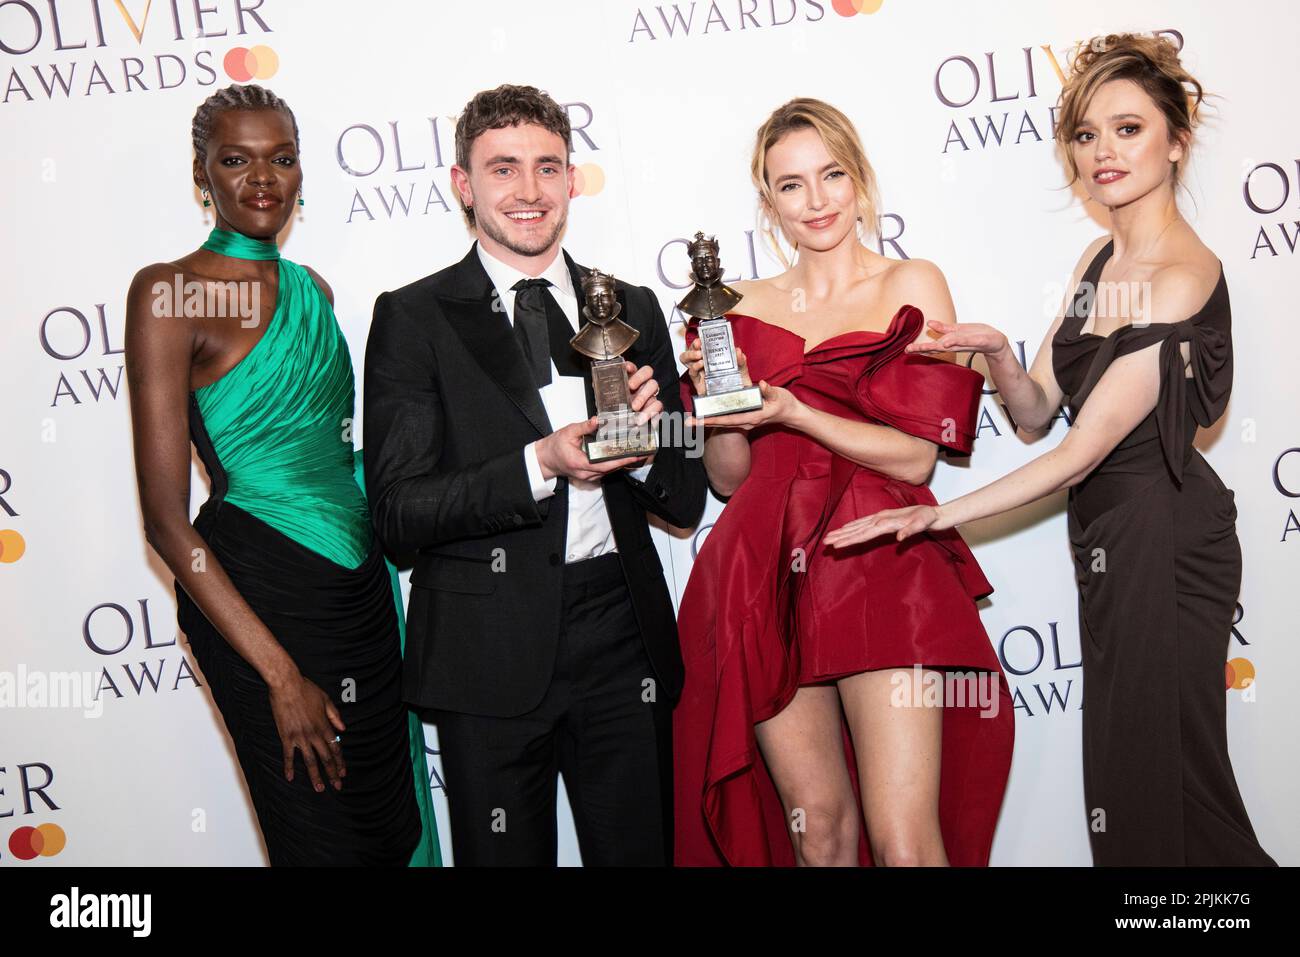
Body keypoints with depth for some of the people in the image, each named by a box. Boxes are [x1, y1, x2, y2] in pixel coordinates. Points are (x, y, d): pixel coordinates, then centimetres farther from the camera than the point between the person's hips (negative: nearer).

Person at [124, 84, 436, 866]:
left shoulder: (312, 288, 10)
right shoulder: (172, 292, -10)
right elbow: (166, 521, -14)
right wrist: (279, 674, -16)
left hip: (360, 584, 7)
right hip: (260, 592, -6)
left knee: (395, 828, 15)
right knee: (324, 838, 7)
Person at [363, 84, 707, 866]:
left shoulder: (633, 309, 10)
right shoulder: (414, 318, -2)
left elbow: (687, 503, 10)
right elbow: (397, 511, -9)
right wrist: (540, 465, -20)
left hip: (624, 640, 3)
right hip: (492, 655, -3)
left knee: (640, 851, 14)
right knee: (506, 853, 10)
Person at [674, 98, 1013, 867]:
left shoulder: (913, 286, 5)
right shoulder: (747, 309, 13)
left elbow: (916, 457, -4)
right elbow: (730, 476, 12)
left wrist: (793, 411, -13)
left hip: (882, 570, -2)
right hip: (769, 581, 3)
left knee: (905, 841, -10)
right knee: (817, 832, 8)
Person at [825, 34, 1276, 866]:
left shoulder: (1180, 279, -20)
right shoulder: (1100, 260, 7)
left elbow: (1079, 452, -22)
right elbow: (1038, 412, 6)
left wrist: (942, 515, -21)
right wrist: (999, 356, -15)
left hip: (1160, 540, -9)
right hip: (1109, 536, 9)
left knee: (1157, 775, 6)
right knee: (1125, 771, 19)